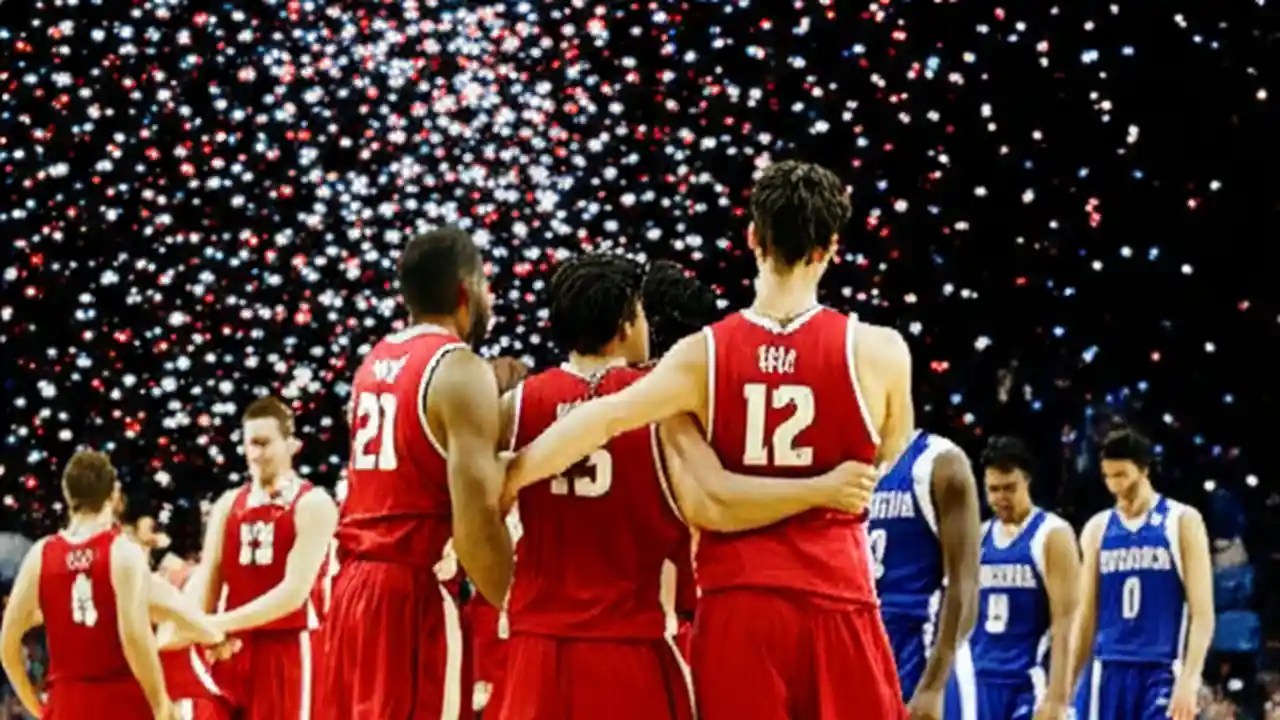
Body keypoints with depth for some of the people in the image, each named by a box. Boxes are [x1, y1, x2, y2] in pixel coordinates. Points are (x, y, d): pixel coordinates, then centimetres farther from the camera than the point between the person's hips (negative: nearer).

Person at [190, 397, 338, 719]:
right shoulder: (228, 504, 12)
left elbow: (294, 591, -16)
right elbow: (206, 580, 5)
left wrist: (221, 623, -23)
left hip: (288, 648, -6)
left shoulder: (313, 505, -6)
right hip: (234, 647, 6)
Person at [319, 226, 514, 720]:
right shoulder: (460, 370, -11)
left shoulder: (375, 363, 14)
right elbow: (476, 518, -19)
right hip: (414, 590, -8)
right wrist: (517, 608, -10)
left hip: (354, 582, 9)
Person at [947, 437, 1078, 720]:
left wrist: (1057, 696, -20)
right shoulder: (978, 538, 12)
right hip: (981, 680, 6)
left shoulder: (1052, 535, -6)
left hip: (1030, 682, -6)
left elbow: (1064, 624, -12)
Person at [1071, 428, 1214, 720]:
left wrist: (1189, 680, -16)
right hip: (1108, 673, 4)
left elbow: (1202, 613, -6)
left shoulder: (1182, 522, -1)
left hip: (1161, 673, -4)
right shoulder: (1097, 529, 11)